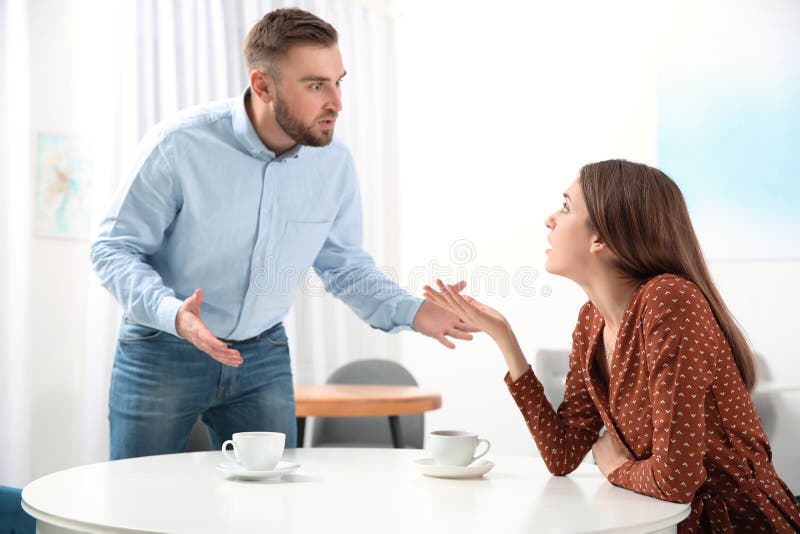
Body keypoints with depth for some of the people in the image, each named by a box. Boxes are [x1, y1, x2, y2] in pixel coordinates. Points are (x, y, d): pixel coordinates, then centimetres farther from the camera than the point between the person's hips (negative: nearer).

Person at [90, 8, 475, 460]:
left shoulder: (335, 162, -9)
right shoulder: (179, 145, -21)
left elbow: (345, 266, 3)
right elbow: (114, 249, -15)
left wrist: (412, 312, -14)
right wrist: (172, 313, -33)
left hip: (263, 357, 3)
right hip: (162, 350, -3)